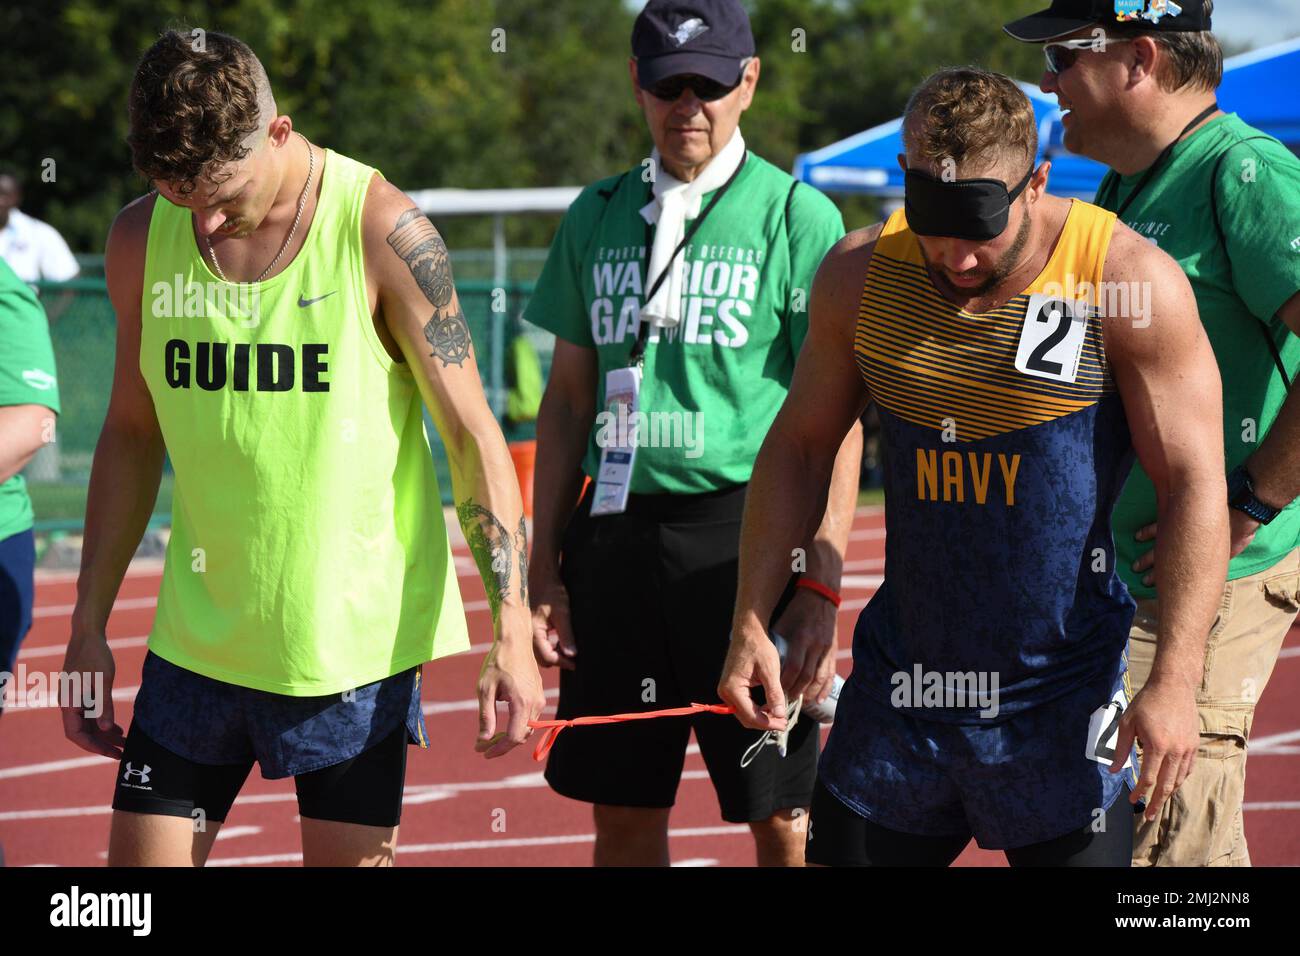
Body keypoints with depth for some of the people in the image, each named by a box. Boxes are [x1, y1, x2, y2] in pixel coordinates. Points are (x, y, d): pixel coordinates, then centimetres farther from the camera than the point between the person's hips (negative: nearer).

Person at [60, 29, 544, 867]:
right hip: (197, 637, 4)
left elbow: (472, 435, -8)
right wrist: (89, 625, 11)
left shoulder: (383, 233, -11)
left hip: (354, 638, -4)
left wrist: (513, 627, -14)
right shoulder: (142, 240, 1)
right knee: (141, 858, -2)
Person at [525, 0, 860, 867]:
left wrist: (820, 585, -13)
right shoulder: (598, 218, 12)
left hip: (744, 528, -4)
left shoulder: (799, 218, -2)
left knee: (781, 814, -1)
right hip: (614, 529, 5)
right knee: (623, 811, 9)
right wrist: (542, 571, 10)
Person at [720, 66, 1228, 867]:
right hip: (899, 684, 4)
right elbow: (799, 448, 12)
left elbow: (1196, 485, -11)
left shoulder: (1128, 283, -12)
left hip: (1062, 705, -4)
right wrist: (752, 623, 6)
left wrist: (1175, 680, -18)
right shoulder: (860, 275, 0)